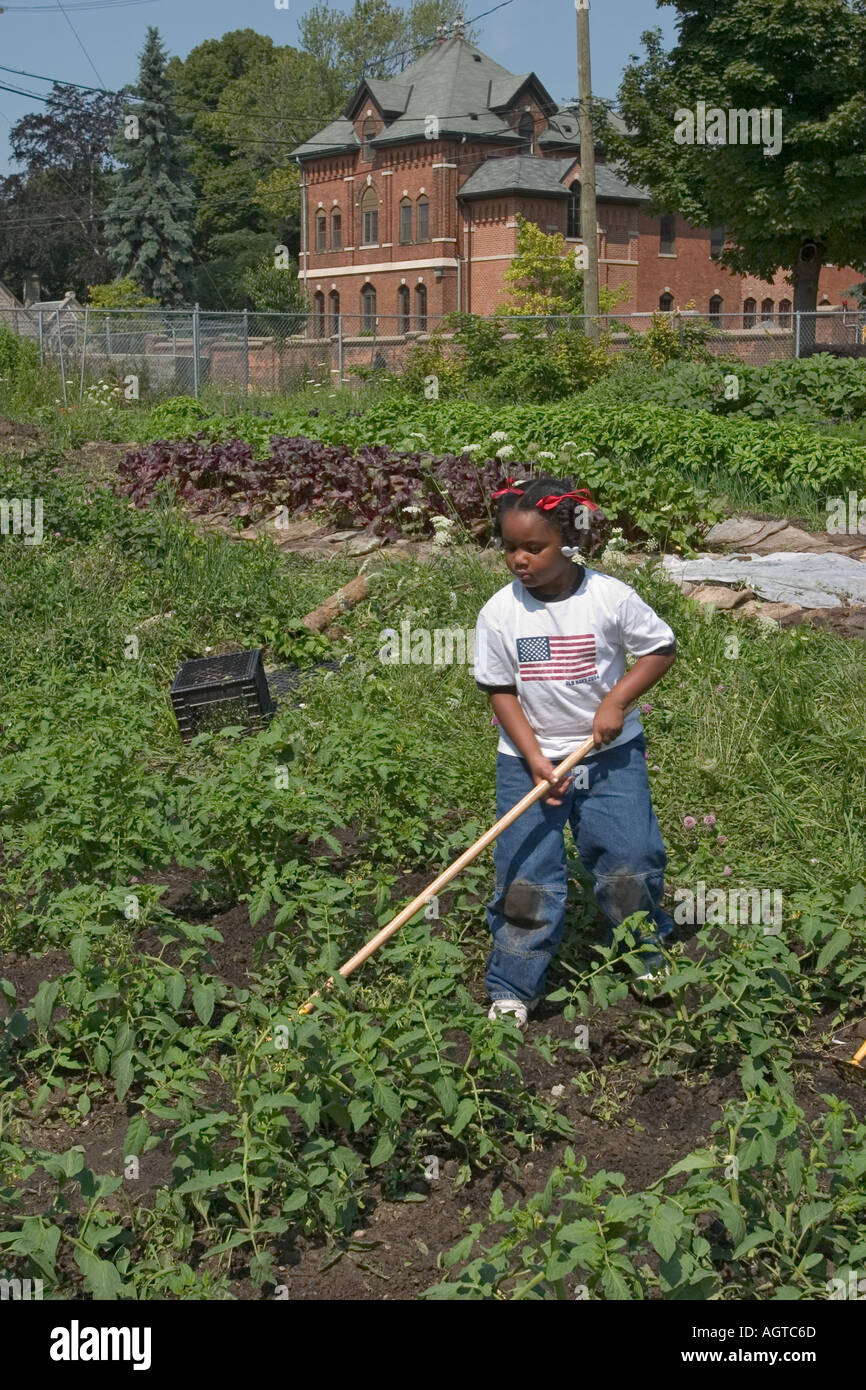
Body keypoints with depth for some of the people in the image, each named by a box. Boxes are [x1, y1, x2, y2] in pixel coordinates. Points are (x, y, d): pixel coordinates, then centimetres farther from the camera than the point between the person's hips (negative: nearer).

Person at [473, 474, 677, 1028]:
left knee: (630, 862, 1)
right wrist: (534, 759, -14)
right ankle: (512, 990, 13)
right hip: (529, 759, 0)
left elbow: (662, 650, -1)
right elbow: (501, 691, -4)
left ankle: (647, 955, 30)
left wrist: (617, 699, -14)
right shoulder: (499, 613, -9)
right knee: (525, 876, 0)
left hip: (611, 753, 0)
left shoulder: (610, 597, -12)